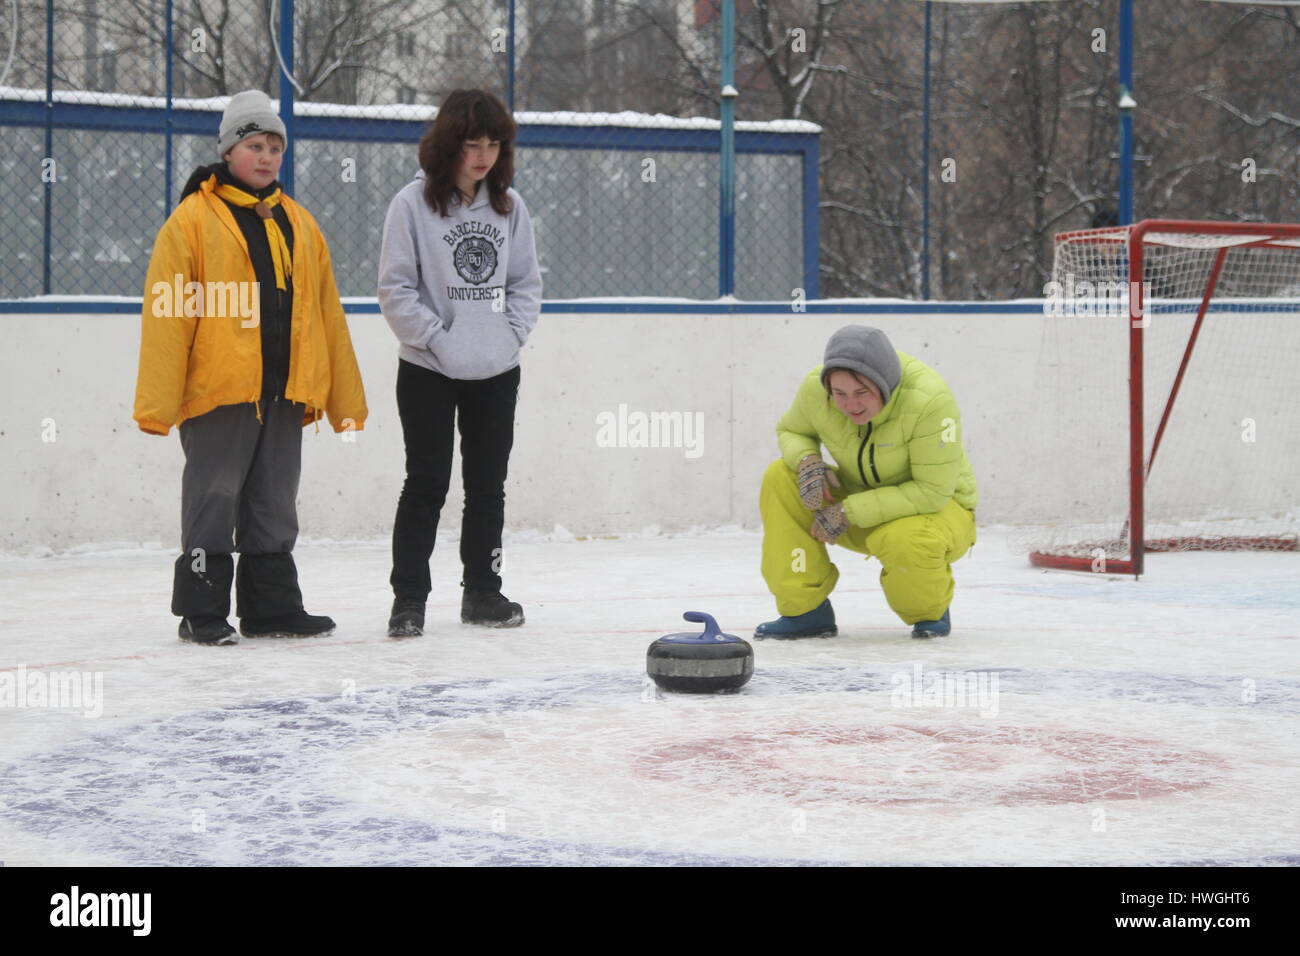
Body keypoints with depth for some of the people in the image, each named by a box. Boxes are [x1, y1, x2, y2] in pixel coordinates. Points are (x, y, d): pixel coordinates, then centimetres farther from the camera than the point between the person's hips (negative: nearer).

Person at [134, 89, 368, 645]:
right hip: (218, 390, -5)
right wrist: (159, 402, -14)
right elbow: (166, 313, -8)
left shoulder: (299, 224, 15)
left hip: (285, 391, 6)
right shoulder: (193, 219, -3)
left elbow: (328, 315, 16)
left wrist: (345, 396, 13)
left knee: (274, 506, 12)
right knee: (213, 500, 0)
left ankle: (271, 605, 22)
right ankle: (202, 612, 7)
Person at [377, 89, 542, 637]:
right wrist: (438, 338, -13)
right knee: (427, 484, -1)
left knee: (488, 485, 11)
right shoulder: (414, 203, -9)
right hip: (428, 372, -4)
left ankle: (482, 591, 23)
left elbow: (526, 281, 11)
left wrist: (511, 332, -2)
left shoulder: (509, 205, 4)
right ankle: (408, 598, 6)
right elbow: (395, 288, -9)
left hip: (497, 373, 4)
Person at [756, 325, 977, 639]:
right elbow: (791, 430, 5)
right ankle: (805, 611, -9)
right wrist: (807, 461, -20)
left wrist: (851, 511, -32)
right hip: (861, 507, 5)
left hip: (938, 509, -5)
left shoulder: (930, 399, -32)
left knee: (906, 541, -39)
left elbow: (933, 491, -30)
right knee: (780, 478, -16)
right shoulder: (815, 389, -18)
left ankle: (931, 612, -2)